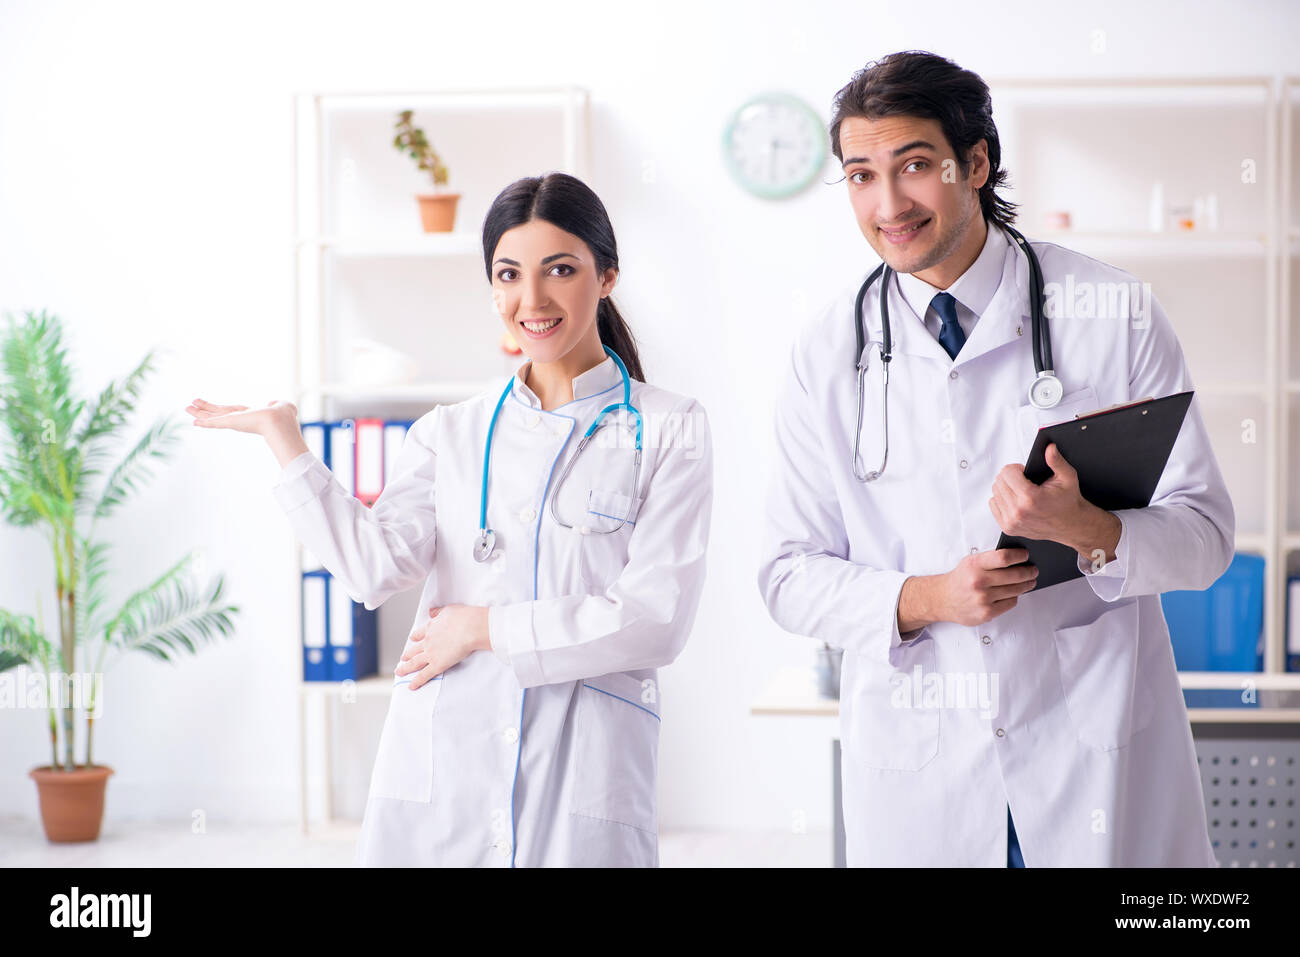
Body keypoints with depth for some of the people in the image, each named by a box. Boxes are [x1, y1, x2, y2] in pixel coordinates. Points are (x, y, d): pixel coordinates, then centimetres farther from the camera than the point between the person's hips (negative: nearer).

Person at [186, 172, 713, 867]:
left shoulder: (669, 431, 2)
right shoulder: (450, 432, 12)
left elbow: (656, 618, -7)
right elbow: (377, 567, -4)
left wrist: (486, 628, -6)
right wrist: (283, 438, -3)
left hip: (583, 770, -2)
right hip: (441, 763, 2)